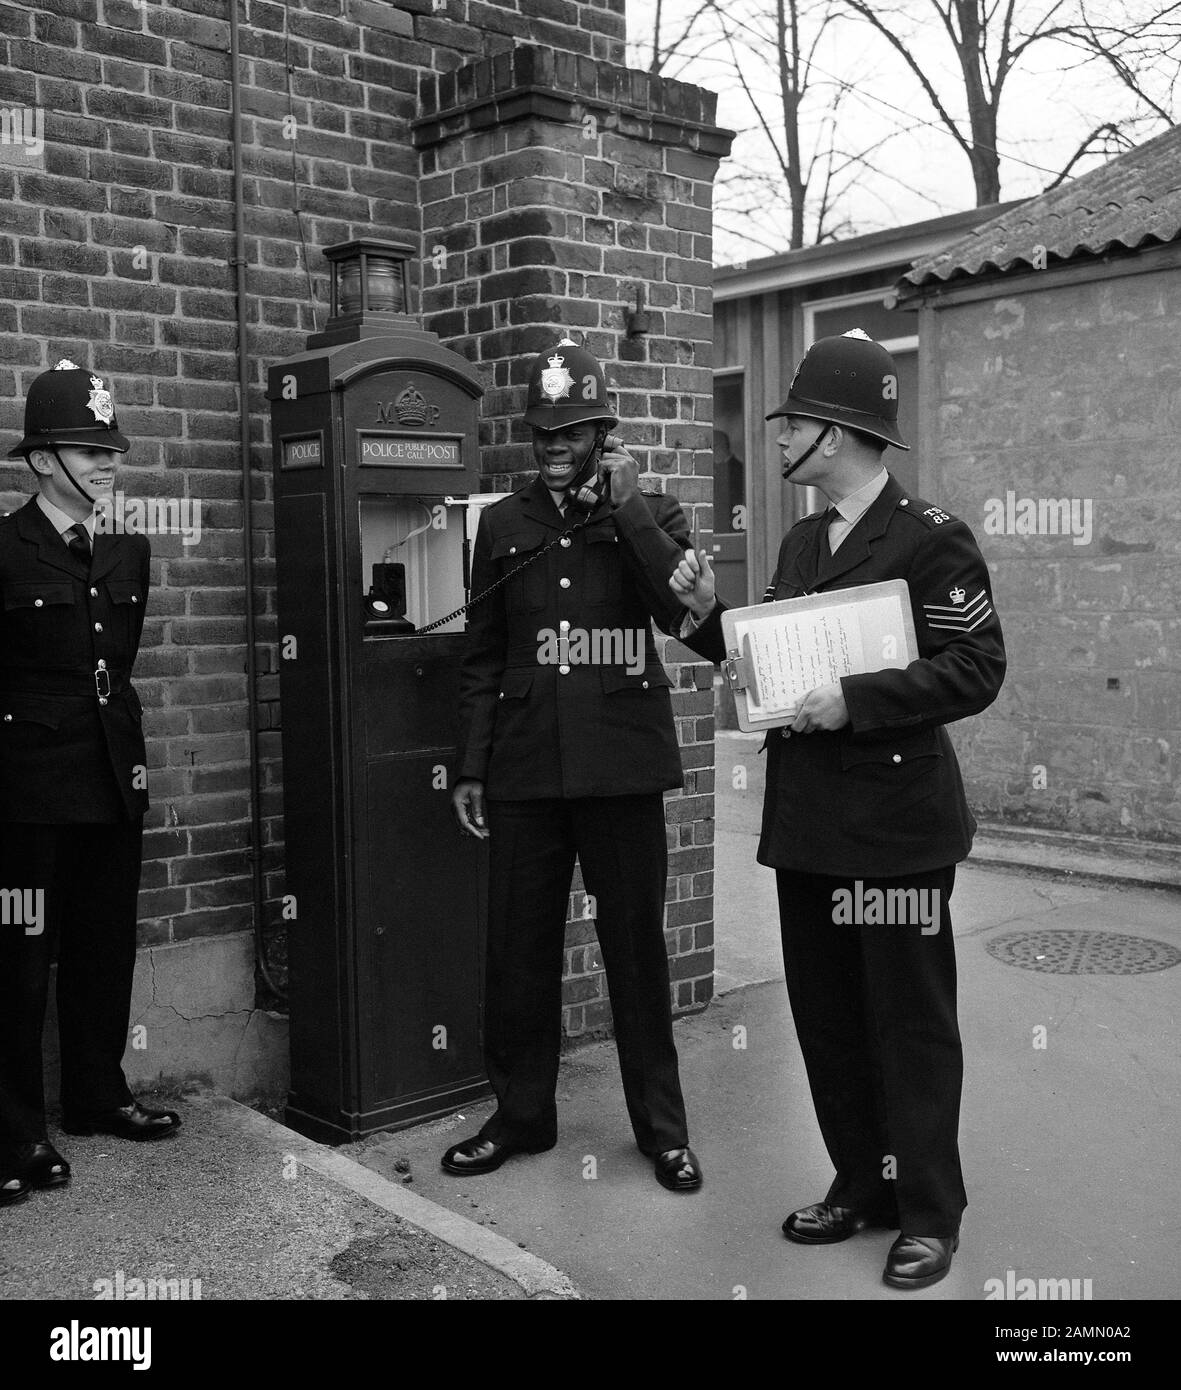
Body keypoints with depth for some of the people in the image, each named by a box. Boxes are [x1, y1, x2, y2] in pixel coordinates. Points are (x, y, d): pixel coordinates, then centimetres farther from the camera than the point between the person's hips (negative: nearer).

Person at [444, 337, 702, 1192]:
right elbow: (482, 658, 11)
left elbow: (688, 610, -13)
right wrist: (471, 767, 6)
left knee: (638, 948, 5)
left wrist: (627, 507, -13)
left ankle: (662, 1127, 19)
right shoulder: (503, 524, 11)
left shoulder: (652, 516, 6)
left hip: (621, 765, -2)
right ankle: (522, 1115, 25)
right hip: (524, 768, 2)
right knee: (519, 952, 8)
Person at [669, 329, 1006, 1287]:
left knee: (909, 1020, 4)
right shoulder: (801, 544, 14)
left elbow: (976, 669, -15)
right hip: (808, 819, 8)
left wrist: (856, 701, -21)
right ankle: (861, 1186, 31)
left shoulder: (930, 538, -9)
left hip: (896, 820, -7)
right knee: (825, 1017, 14)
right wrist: (709, 614, 2)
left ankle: (929, 1213, 19)